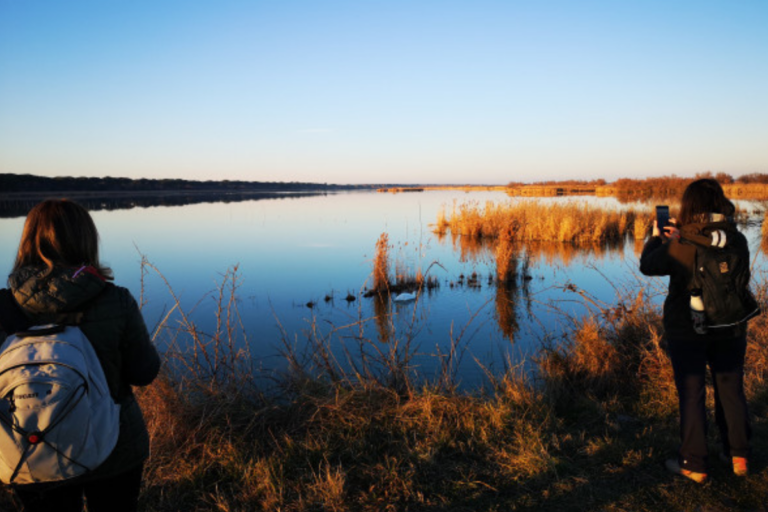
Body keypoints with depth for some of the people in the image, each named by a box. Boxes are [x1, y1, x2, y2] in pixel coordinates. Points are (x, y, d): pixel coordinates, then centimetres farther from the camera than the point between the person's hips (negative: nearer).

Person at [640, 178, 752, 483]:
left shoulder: (680, 245, -17)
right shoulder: (737, 240, -4)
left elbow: (647, 266, -4)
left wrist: (656, 237, 13)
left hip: (687, 329, -4)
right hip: (730, 329, 4)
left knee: (691, 394, 6)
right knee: (731, 390, 17)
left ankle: (694, 465, 15)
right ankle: (738, 456, 30)